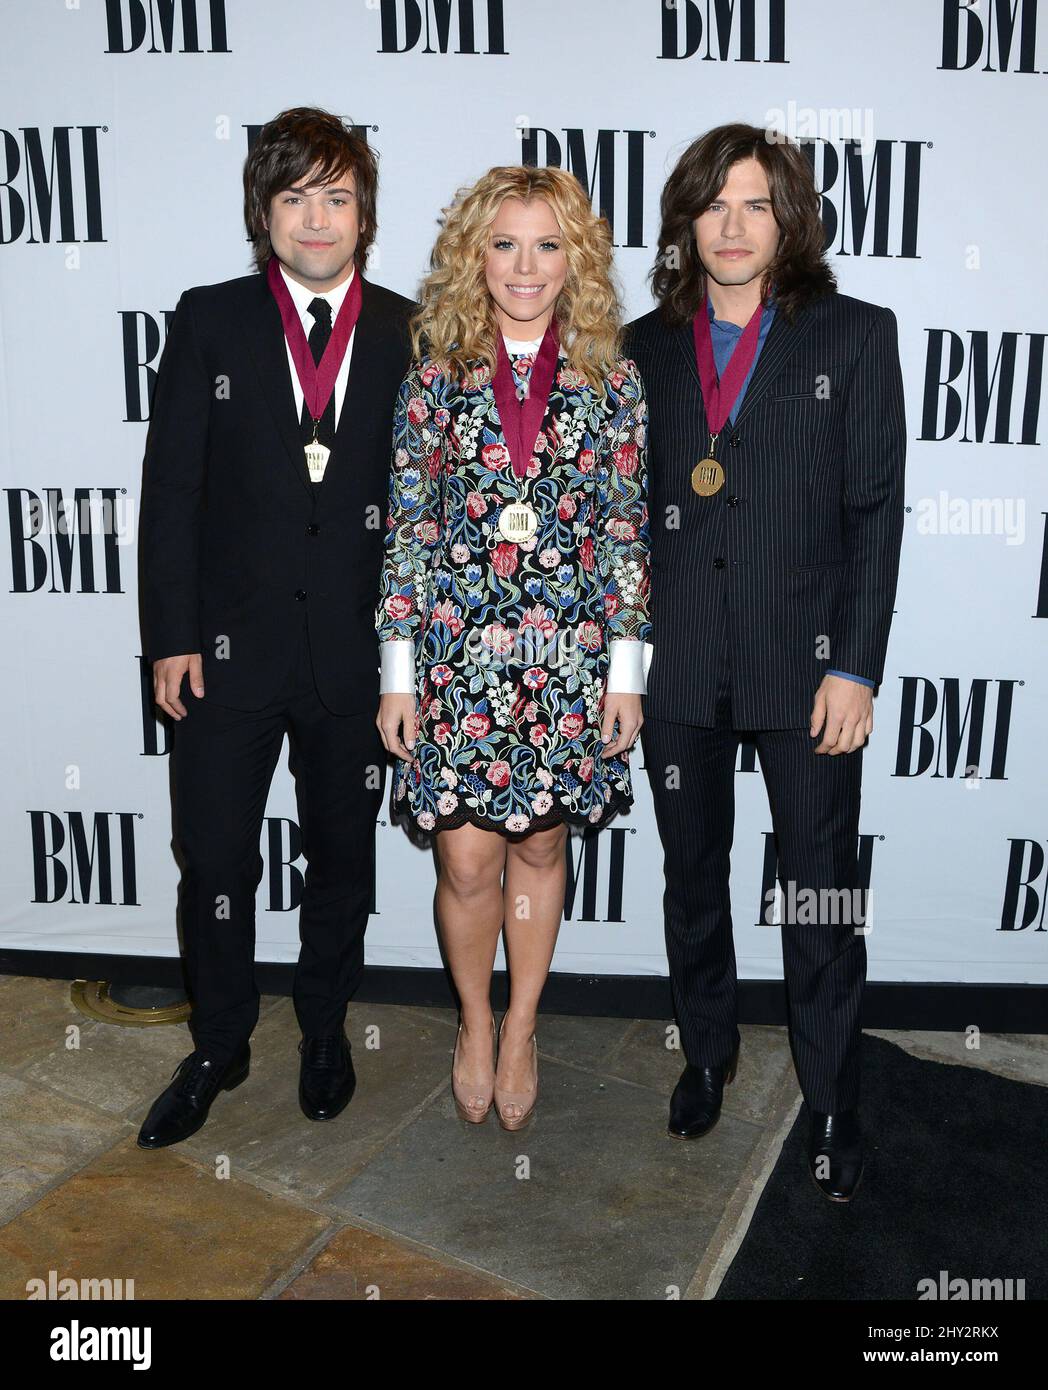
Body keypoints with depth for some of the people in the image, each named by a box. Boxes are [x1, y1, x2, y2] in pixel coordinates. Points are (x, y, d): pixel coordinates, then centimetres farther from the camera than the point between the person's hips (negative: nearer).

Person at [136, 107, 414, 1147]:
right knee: (214, 864, 7)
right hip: (229, 644, 0)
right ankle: (218, 1049, 31)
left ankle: (324, 1030, 37)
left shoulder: (412, 334, 2)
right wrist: (171, 636, -6)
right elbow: (171, 486, -1)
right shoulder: (209, 321, 2)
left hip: (359, 650, 1)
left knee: (342, 859, 14)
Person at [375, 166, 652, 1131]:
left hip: (570, 657, 1)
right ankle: (475, 1022, 31)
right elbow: (407, 533, 2)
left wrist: (626, 673, 0)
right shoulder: (436, 378, 2)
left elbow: (627, 534, 3)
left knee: (541, 848, 12)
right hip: (458, 654, 0)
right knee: (467, 861, 3)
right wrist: (398, 673, -1)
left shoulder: (611, 382, 3)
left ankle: (522, 1032, 32)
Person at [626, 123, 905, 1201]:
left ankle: (831, 1101, 24)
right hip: (677, 663, 3)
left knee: (822, 891, 5)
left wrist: (854, 667, -9)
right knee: (692, 878, 16)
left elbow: (875, 510, -3)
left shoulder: (855, 336, 1)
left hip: (805, 664, -2)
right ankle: (707, 1053, 37)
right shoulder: (646, 347, 8)